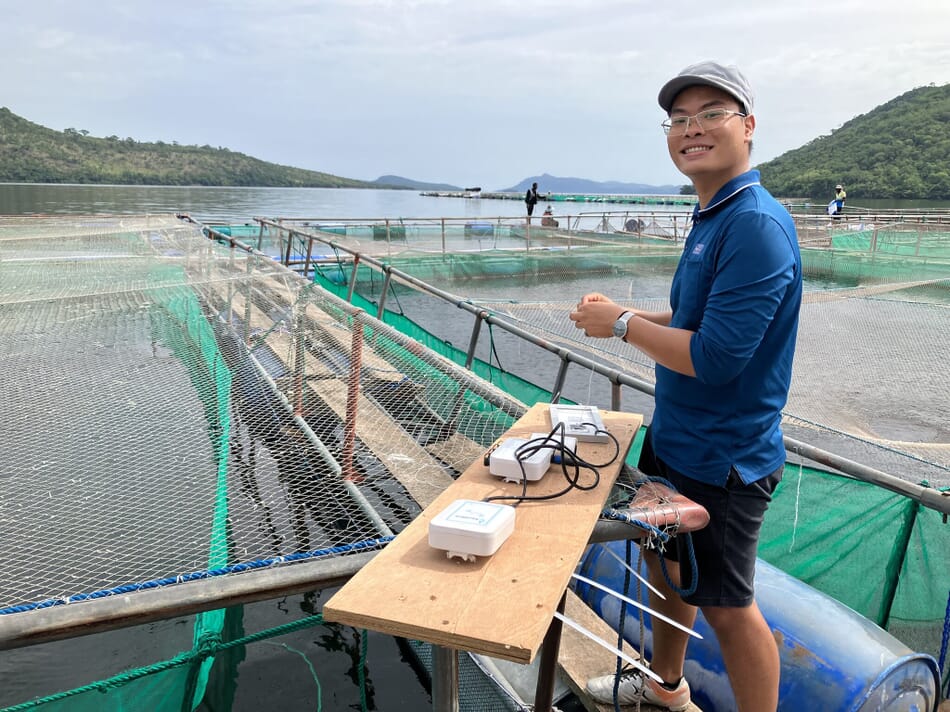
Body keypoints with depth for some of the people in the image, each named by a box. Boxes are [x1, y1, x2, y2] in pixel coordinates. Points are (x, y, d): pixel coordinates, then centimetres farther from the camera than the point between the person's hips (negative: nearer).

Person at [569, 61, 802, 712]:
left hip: (722, 460, -10)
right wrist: (628, 315, 3)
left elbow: (714, 358, -29)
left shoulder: (757, 225, -24)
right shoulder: (712, 219, 8)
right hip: (676, 438, 10)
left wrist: (623, 325, -17)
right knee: (664, 559, 24)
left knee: (726, 606, 7)